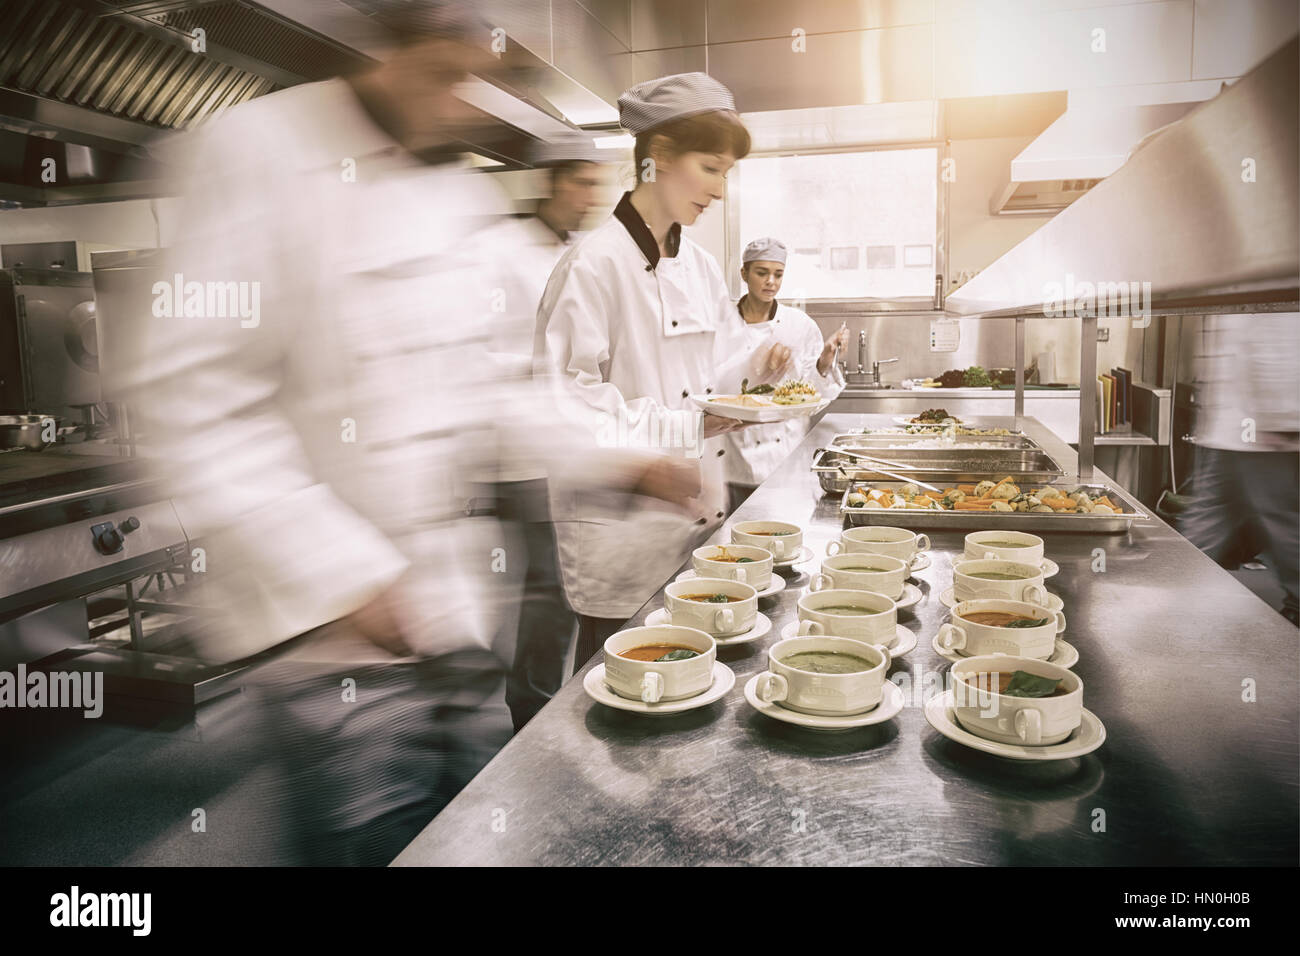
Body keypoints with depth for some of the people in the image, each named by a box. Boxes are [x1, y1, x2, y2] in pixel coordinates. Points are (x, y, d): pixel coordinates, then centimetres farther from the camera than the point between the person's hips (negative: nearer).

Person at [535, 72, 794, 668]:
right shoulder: (594, 265, -15)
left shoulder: (700, 266, 9)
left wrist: (753, 368, -3)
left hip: (695, 516, 8)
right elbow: (563, 406, -18)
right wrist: (683, 425, -19)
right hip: (622, 527, -7)